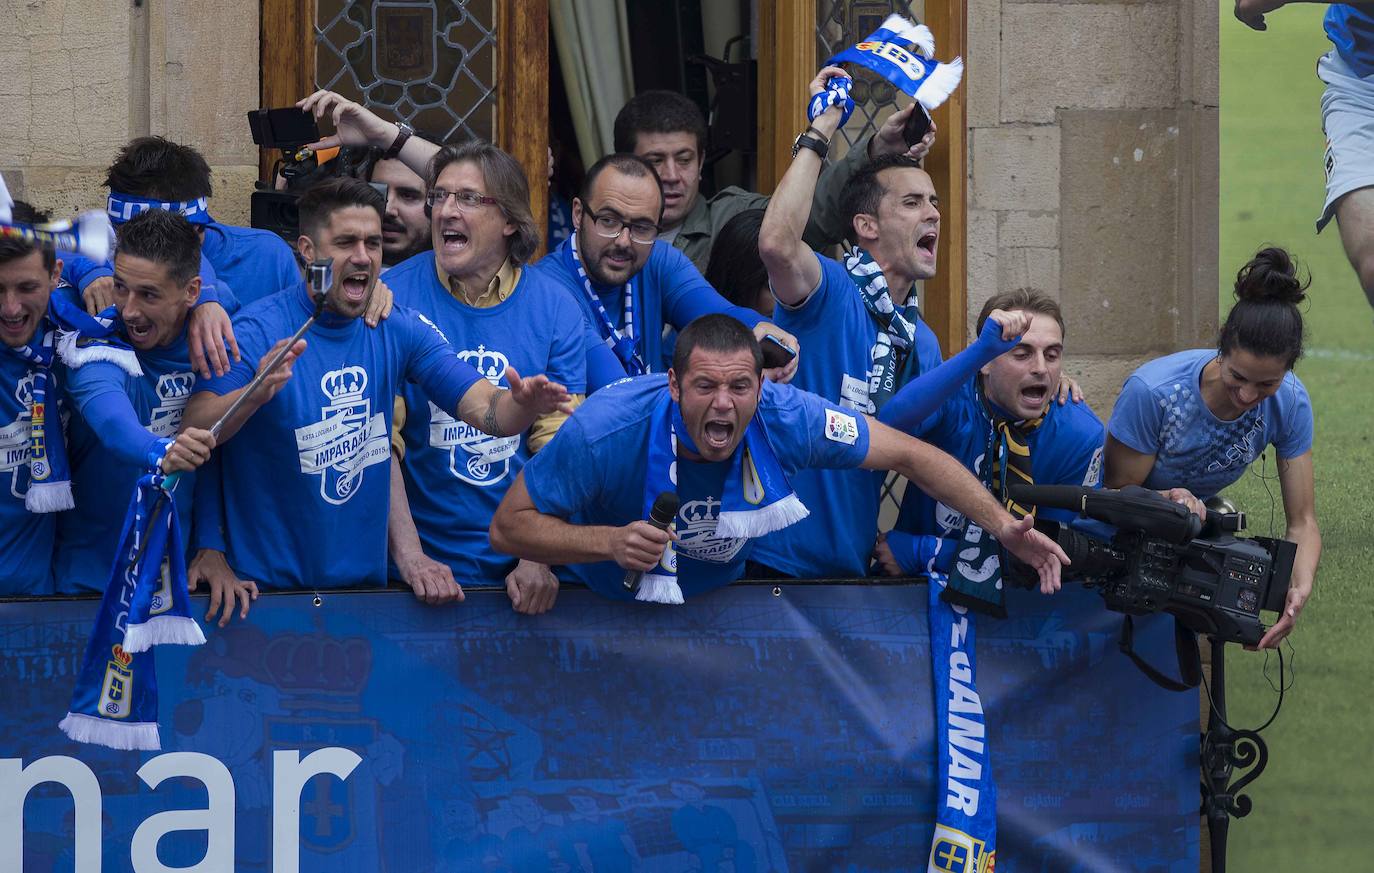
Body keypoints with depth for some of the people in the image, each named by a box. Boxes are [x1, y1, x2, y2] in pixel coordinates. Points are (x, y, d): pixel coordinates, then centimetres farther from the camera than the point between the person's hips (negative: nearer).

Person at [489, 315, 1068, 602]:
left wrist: (1004, 528, -16)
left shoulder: (786, 419, -24)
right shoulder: (605, 433, -31)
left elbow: (911, 456, -10)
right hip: (598, 606, -3)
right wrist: (612, 543, -37)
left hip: (718, 593, 3)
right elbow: (508, 526, -22)